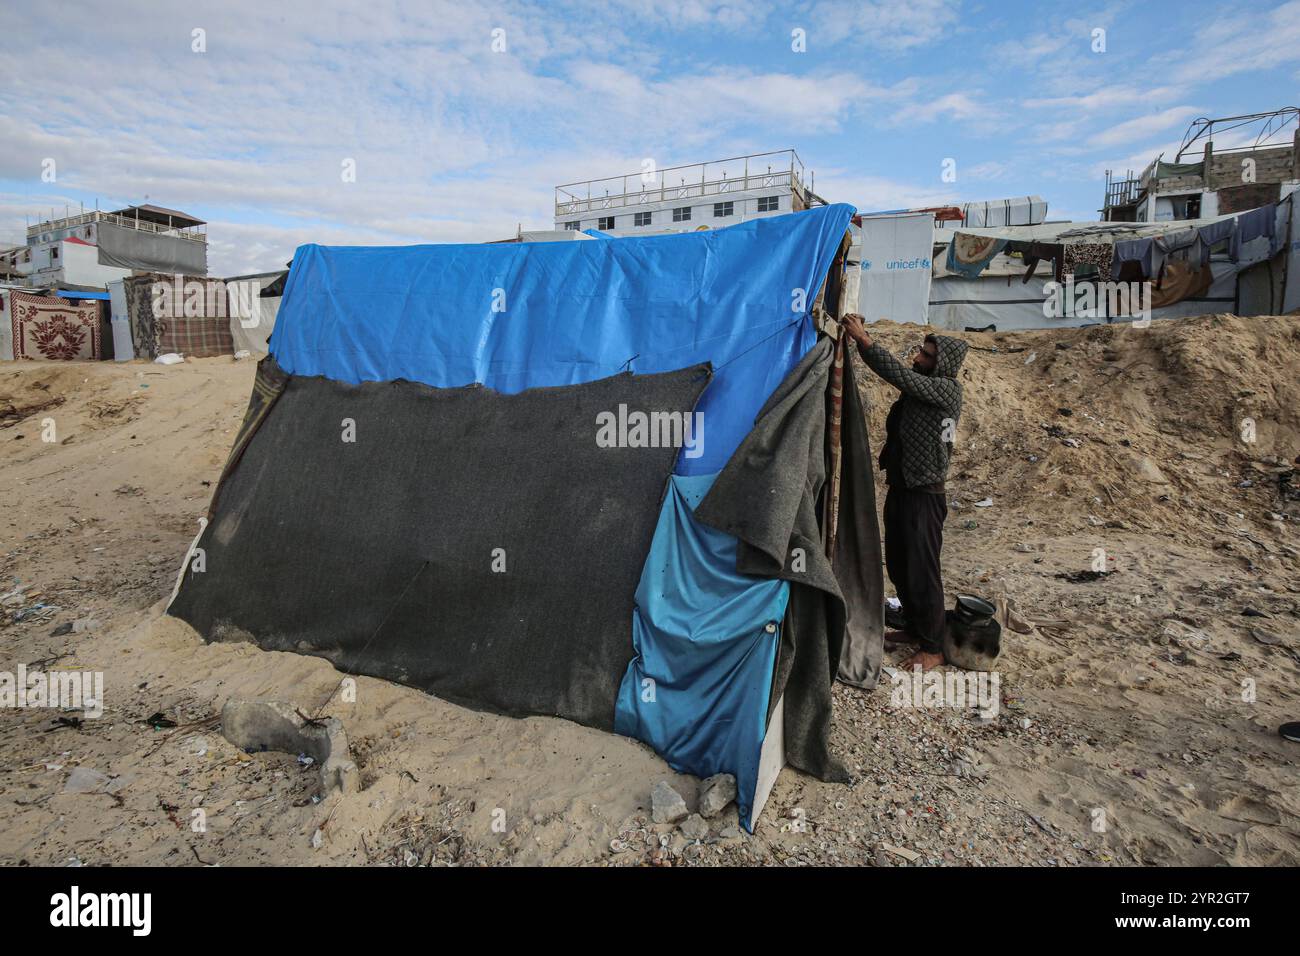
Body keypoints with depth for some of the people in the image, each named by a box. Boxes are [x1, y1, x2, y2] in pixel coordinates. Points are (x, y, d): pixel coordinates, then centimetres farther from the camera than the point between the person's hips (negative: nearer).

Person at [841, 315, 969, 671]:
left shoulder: (947, 390, -14)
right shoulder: (920, 384, 11)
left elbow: (900, 376, -26)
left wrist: (865, 339, -26)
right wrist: (860, 338, -9)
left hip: (925, 494, -9)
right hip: (900, 488, 9)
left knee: (922, 571, -3)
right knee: (898, 566, 17)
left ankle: (934, 648, 10)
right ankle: (914, 628, 33)